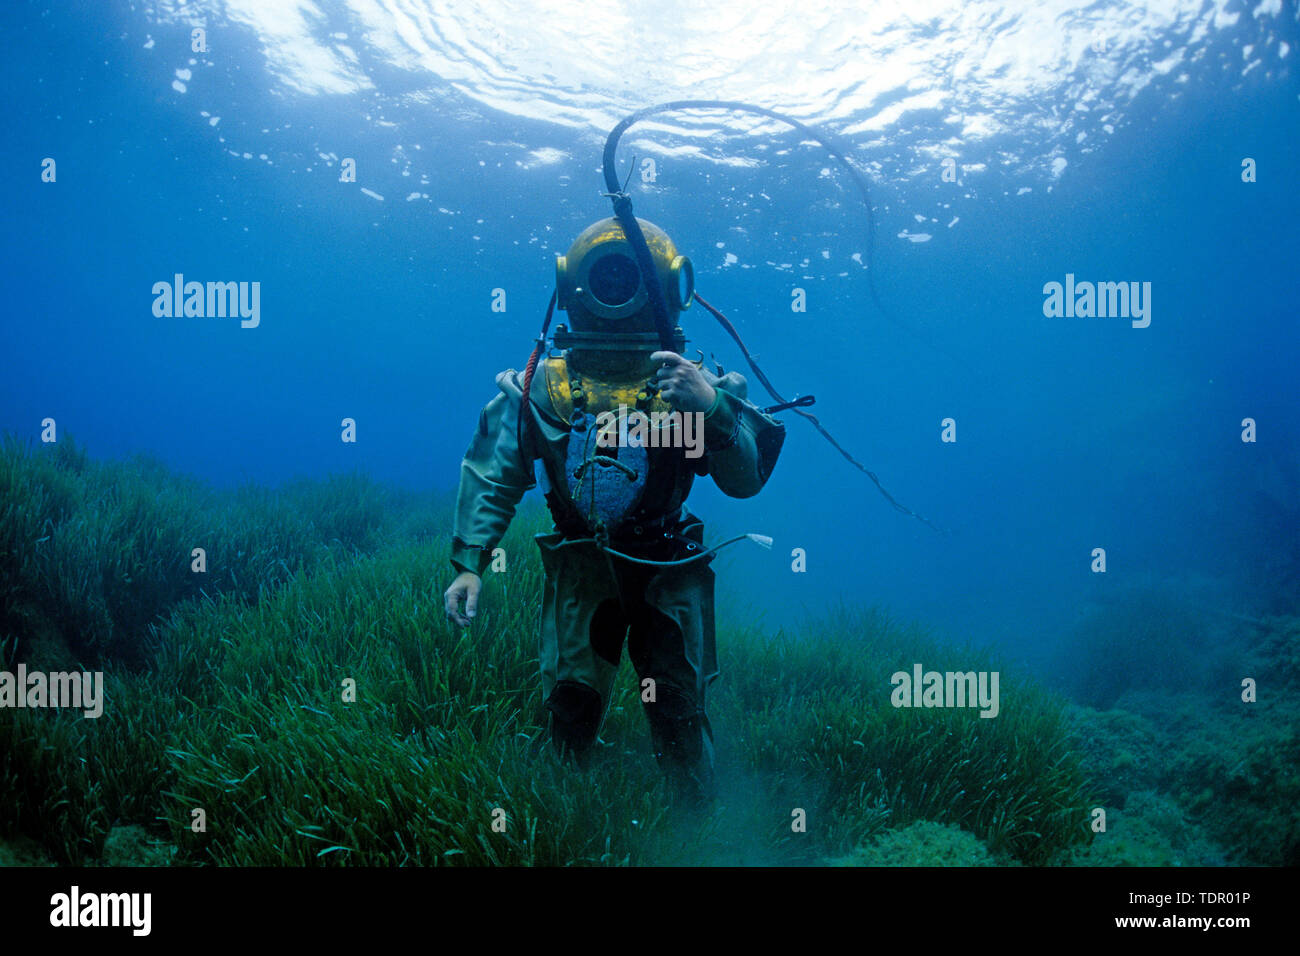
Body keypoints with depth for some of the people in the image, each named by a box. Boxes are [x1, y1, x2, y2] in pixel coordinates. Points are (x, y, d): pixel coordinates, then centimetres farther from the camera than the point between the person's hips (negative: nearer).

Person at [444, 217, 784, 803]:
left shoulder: (691, 381, -8)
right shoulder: (545, 384, -4)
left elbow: (744, 481, -18)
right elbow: (492, 475, -1)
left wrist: (714, 406, -35)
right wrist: (469, 563, -11)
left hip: (668, 572, -1)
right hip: (580, 567, 1)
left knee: (679, 712, 8)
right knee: (568, 704, 7)